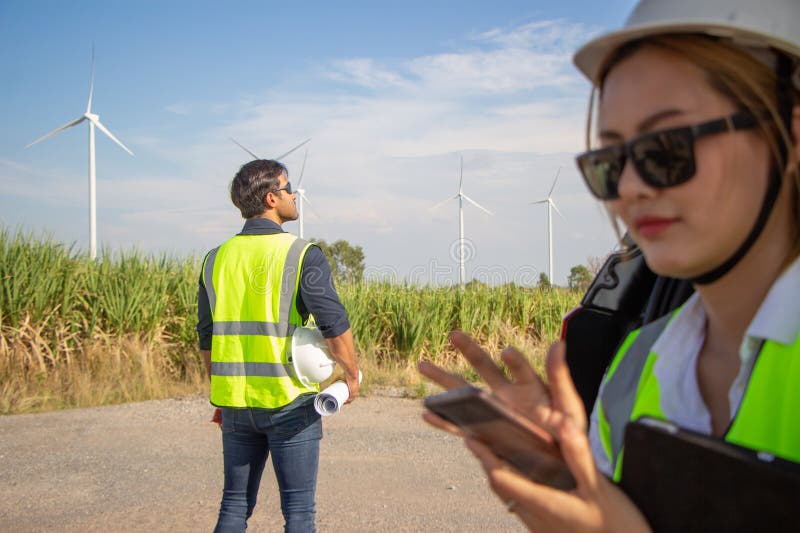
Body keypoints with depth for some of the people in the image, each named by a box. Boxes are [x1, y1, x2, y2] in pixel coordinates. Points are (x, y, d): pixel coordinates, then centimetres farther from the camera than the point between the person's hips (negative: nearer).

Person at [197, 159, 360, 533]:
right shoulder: (302, 254, -9)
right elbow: (334, 325, -14)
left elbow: (206, 339, 11)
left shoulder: (216, 259, 6)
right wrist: (352, 375, 2)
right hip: (290, 402, -5)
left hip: (235, 403, 5)